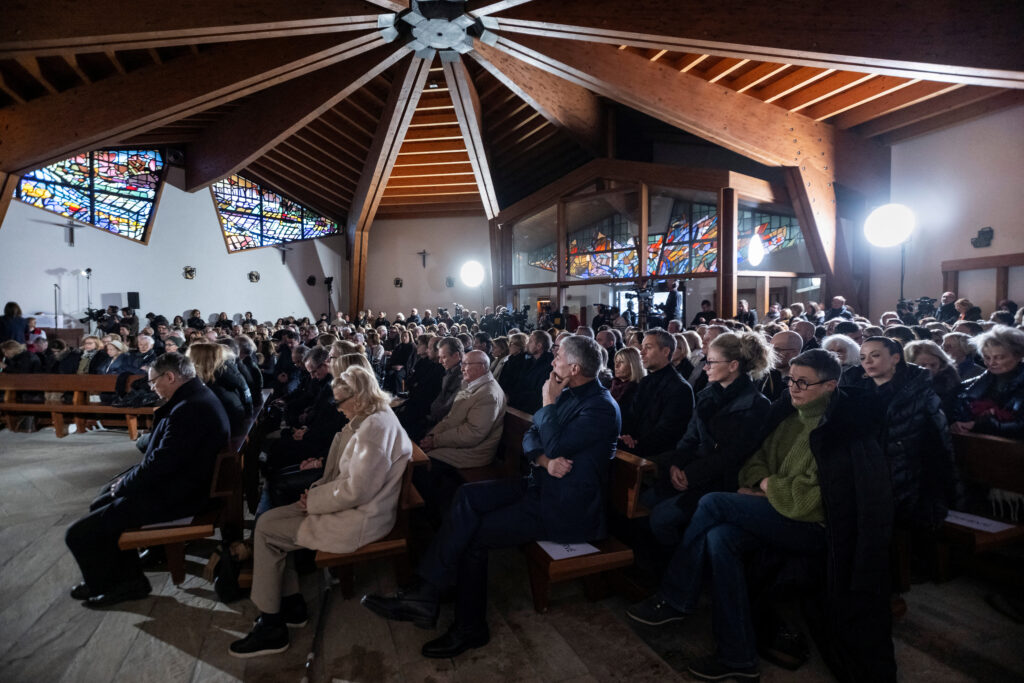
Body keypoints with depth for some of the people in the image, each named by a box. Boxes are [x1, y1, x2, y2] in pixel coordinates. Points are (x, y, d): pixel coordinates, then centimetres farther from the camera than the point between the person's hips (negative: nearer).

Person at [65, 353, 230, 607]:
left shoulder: (189, 409, -28)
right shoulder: (199, 396, 6)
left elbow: (161, 463, -26)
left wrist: (123, 485, -7)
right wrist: (129, 477, 7)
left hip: (173, 497, -11)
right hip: (181, 482, 11)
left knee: (79, 534, -7)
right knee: (101, 503, 26)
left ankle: (102, 584, 22)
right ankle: (128, 579, 30)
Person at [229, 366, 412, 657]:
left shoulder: (376, 427, -24)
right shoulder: (370, 420, 9)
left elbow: (355, 490, -27)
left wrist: (314, 499, -13)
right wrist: (317, 489, 1)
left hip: (358, 521, -10)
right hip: (350, 507, 10)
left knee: (266, 532, -3)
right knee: (269, 519, 11)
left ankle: (271, 627, 12)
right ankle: (291, 604, 22)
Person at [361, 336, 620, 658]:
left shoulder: (601, 408, -19)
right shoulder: (568, 395, 8)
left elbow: (555, 446, -28)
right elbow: (530, 438, 6)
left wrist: (548, 403, -14)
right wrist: (545, 460, -16)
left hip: (567, 510, -8)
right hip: (541, 486, 8)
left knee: (474, 535, -12)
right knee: (468, 496, -8)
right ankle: (424, 593, -7)